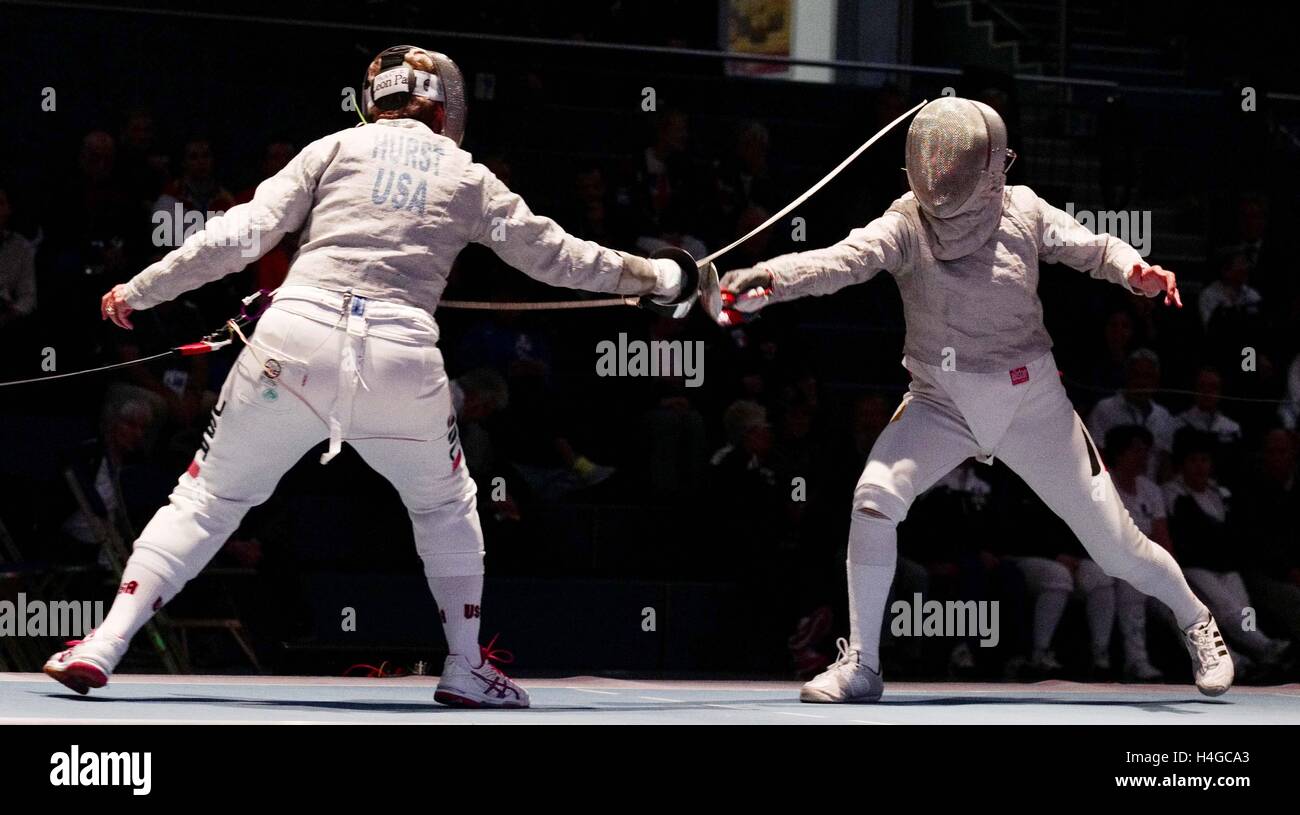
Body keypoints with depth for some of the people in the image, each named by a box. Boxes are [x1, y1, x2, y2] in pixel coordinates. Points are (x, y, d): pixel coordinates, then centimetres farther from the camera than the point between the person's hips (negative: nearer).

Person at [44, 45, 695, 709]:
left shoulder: (336, 148, 14)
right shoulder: (467, 176, 17)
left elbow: (242, 232, 4)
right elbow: (553, 253, 24)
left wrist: (141, 289, 7)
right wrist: (655, 276, 38)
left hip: (298, 339, 0)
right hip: (401, 356, 0)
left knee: (208, 499, 11)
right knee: (445, 508, 28)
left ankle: (103, 646, -2)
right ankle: (466, 668, 29)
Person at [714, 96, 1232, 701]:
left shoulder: (1023, 213, -13)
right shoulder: (906, 225, -18)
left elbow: (1095, 250, -4)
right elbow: (839, 261, -35)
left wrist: (1139, 272, -28)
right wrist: (768, 278, -55)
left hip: (1031, 405, 0)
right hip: (941, 403, 0)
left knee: (1114, 543, 5)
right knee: (875, 499, -26)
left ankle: (1197, 623, 36)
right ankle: (861, 665, -13)